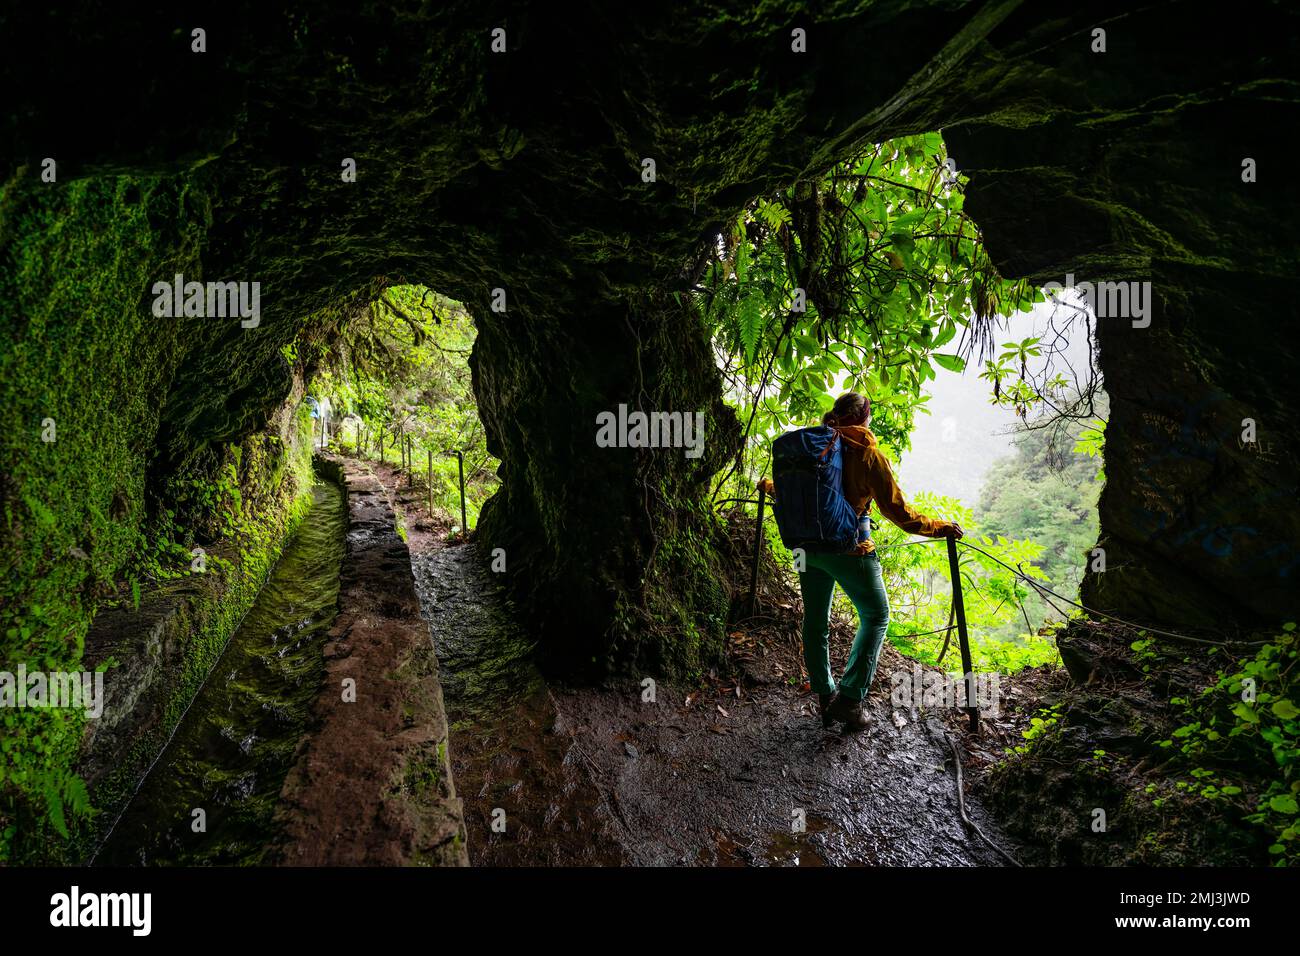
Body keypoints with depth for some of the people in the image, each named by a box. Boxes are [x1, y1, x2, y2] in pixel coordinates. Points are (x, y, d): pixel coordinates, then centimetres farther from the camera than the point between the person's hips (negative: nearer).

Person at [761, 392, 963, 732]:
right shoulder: (869, 454, -9)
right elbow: (898, 511, -10)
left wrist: (767, 486, 41)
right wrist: (940, 528, 2)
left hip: (809, 544, 5)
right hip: (849, 548, -5)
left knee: (815, 621, 17)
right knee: (875, 616, 12)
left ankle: (825, 697, 25)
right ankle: (849, 698, 4)